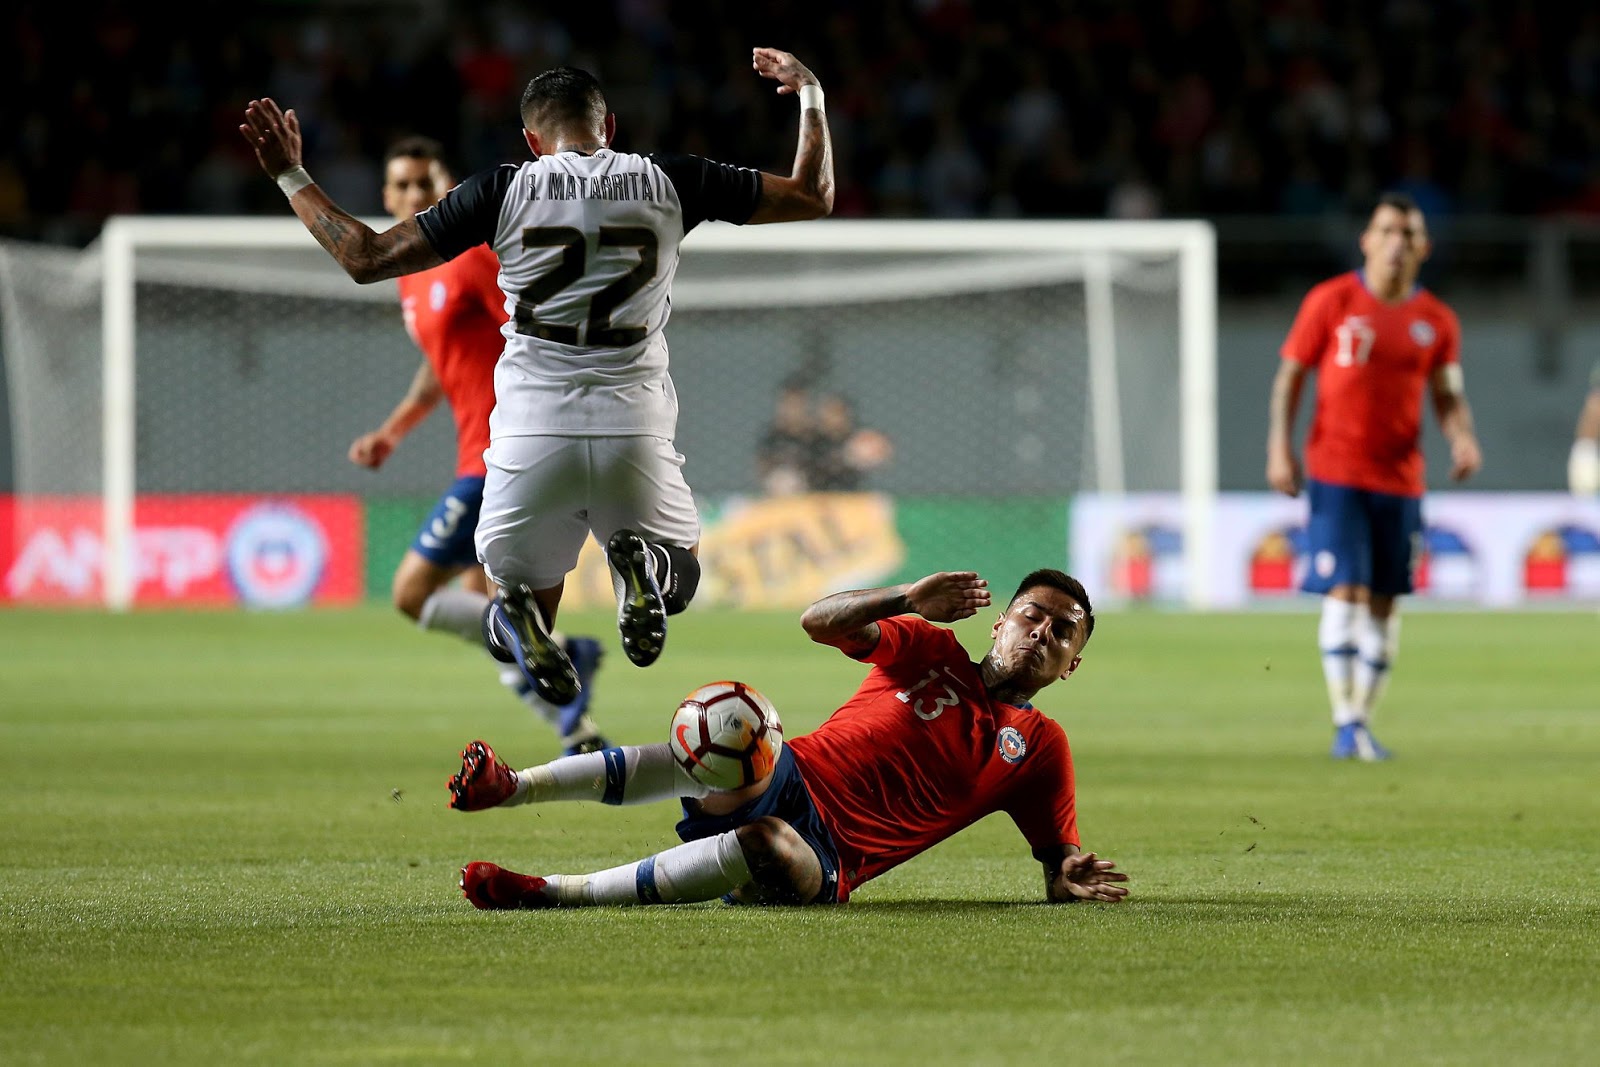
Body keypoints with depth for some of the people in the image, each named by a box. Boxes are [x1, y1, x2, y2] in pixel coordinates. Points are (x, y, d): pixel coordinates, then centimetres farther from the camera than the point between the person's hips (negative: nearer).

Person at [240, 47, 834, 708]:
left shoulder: (504, 190, 2)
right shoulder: (669, 181, 5)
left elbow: (367, 258, 4)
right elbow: (815, 197, 15)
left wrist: (289, 175, 16)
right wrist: (808, 96, 31)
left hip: (533, 439, 0)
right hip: (634, 429, 1)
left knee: (523, 590, 20)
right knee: (679, 570, 27)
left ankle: (518, 618, -20)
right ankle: (643, 565, -12)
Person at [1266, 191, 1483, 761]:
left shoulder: (1436, 320, 7)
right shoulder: (1330, 301, -1)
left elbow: (1448, 396, 11)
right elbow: (1290, 376, 2)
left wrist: (1462, 437, -11)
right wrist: (1279, 447, -8)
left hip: (1400, 477, 3)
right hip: (1335, 473, -3)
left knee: (1384, 602, 4)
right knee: (1346, 591, -13)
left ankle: (1364, 723, 14)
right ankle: (1345, 724, -11)